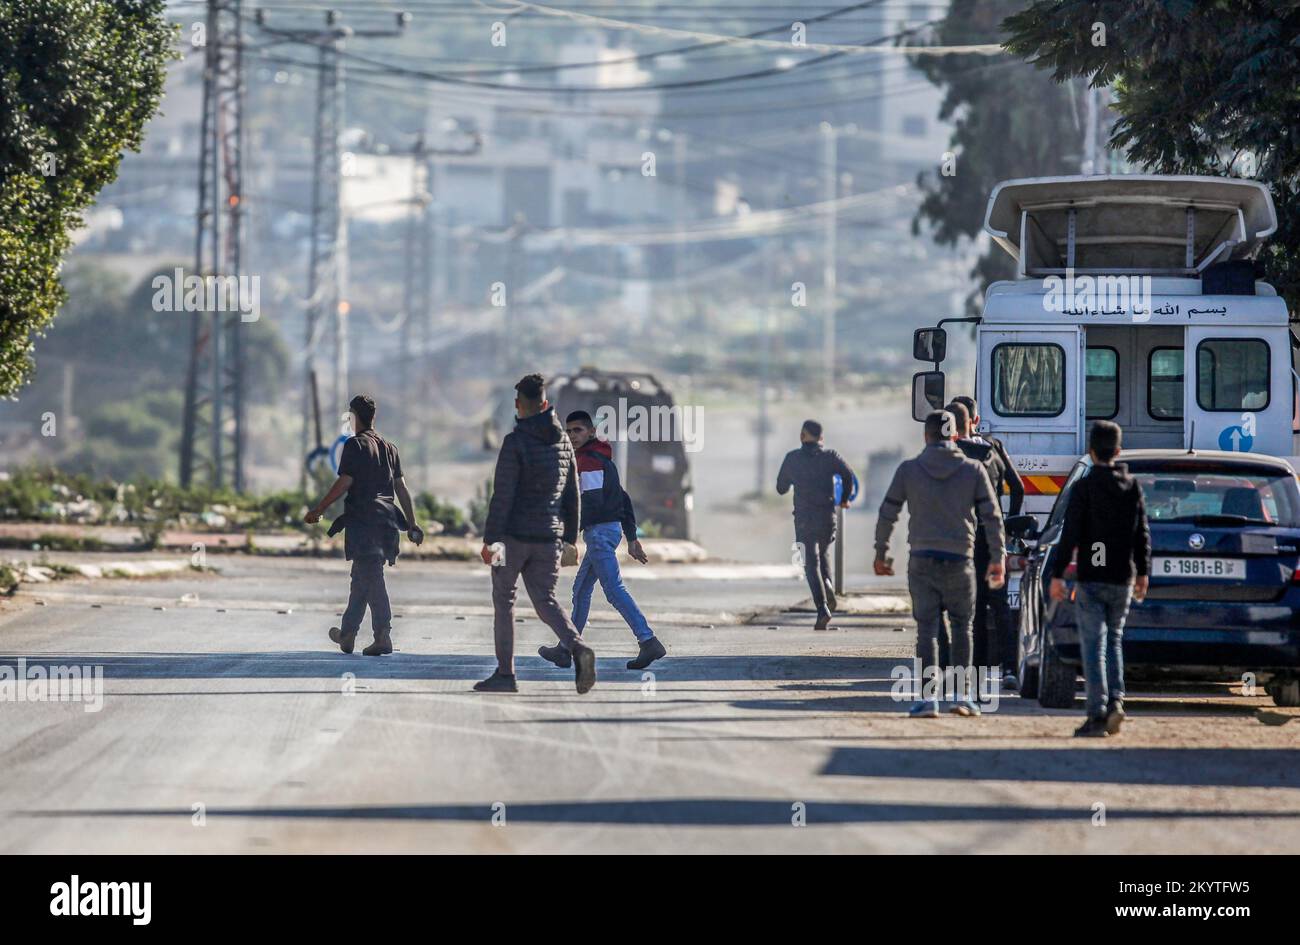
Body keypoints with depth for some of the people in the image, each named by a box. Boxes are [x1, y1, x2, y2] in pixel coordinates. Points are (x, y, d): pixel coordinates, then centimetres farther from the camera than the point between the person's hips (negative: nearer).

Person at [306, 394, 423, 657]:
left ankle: (383, 634, -11)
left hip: (361, 520, -7)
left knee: (370, 577, -7)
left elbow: (344, 483, -13)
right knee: (361, 577, 14)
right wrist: (411, 524, 15)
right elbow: (401, 487, 13)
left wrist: (318, 510, -7)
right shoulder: (389, 447, 14)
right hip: (385, 521, 7)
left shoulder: (355, 445, -6)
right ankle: (348, 633, 15)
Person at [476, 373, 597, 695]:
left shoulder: (515, 442, -10)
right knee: (545, 601, 7)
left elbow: (502, 495, -15)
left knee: (503, 600, 9)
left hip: (514, 535, -5)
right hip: (549, 536, 5)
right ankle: (578, 648, -20)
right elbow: (573, 495, 13)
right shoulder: (562, 442, 9)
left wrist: (490, 539, -14)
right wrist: (570, 538, 21)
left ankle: (505, 674, 9)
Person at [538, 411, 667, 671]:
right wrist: (632, 538, 23)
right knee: (581, 590, 16)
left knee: (614, 590, -15)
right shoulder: (603, 461, 20)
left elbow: (591, 503, -22)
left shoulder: (588, 461, -12)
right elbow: (623, 500, 22)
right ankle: (565, 650, 22)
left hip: (599, 531, -10)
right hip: (610, 529, 10)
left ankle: (648, 642, -23)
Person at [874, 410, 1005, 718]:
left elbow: (887, 514, 5)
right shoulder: (973, 470, 1)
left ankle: (927, 697, -6)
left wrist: (881, 553, 16)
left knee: (927, 628, 1)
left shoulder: (908, 469, 1)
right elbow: (991, 516, 0)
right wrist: (998, 557, 7)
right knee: (962, 627, 12)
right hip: (960, 561, 0)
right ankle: (962, 694, 6)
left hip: (922, 561, 0)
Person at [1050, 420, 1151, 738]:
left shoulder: (1084, 488, -9)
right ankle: (1115, 701, 1)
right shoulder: (1133, 487, 5)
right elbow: (1142, 535, 10)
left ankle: (1098, 714, -7)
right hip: (1123, 578, 4)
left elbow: (1070, 535, -12)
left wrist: (1057, 574, -8)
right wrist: (1143, 573, 20)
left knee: (1093, 645, -2)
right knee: (1113, 640, 17)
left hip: (1091, 579, -4)